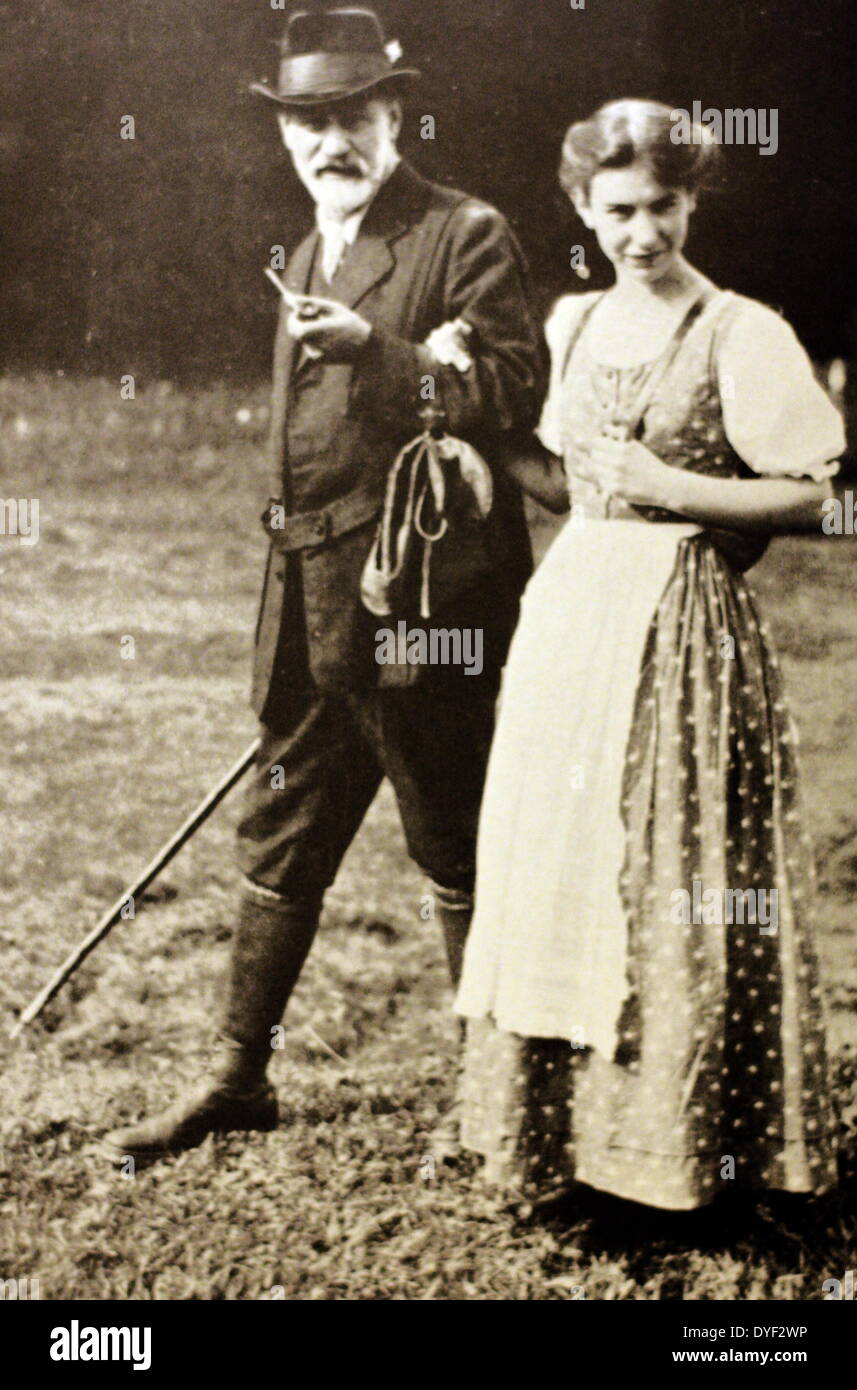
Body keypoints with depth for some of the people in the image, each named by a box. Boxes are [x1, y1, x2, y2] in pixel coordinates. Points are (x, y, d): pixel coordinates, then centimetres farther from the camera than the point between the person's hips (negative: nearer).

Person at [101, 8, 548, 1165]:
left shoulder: (465, 234, -6)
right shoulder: (308, 254, 19)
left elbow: (518, 394, -16)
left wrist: (379, 348, -27)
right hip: (311, 604, 8)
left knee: (459, 853, 3)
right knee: (280, 842, 14)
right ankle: (239, 1078, 25)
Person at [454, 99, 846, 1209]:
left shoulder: (740, 333, -6)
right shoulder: (570, 326, 12)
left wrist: (669, 489, -15)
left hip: (684, 626, -6)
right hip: (567, 617, 6)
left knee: (673, 881, -2)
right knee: (552, 866, 8)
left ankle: (680, 1142, 12)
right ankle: (561, 1127, 22)